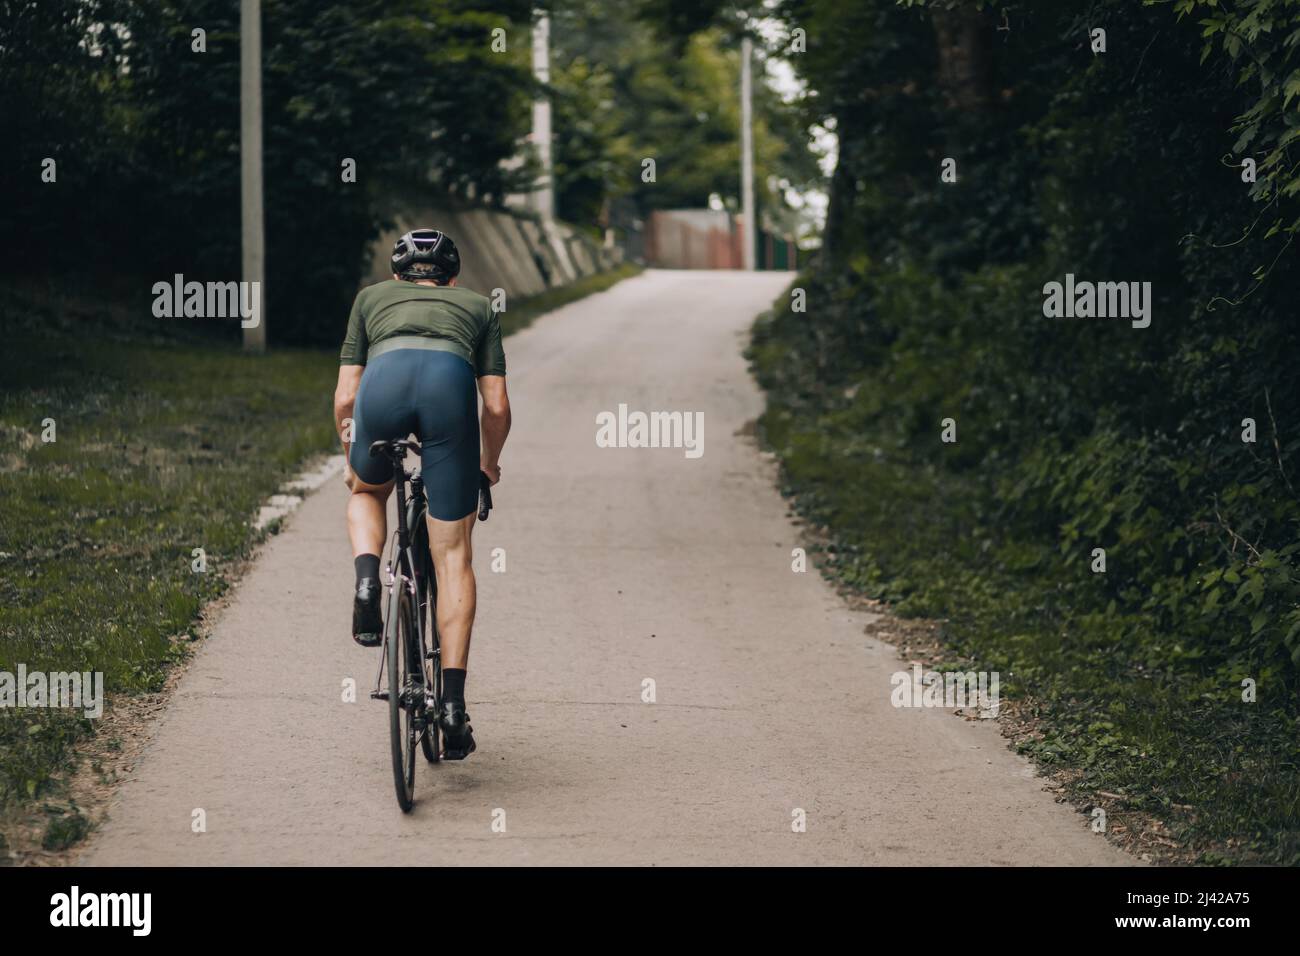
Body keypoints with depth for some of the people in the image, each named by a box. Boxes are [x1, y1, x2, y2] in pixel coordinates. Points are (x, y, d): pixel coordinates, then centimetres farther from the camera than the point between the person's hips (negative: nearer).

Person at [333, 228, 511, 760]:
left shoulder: (372, 297, 38)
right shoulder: (477, 306, 37)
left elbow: (345, 397, 31)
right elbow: (496, 407, 29)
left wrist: (350, 457, 48)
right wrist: (489, 463, 48)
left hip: (385, 378, 0)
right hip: (451, 382, 0)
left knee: (367, 493, 34)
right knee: (452, 555, 9)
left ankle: (367, 580, 4)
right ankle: (453, 701, 2)